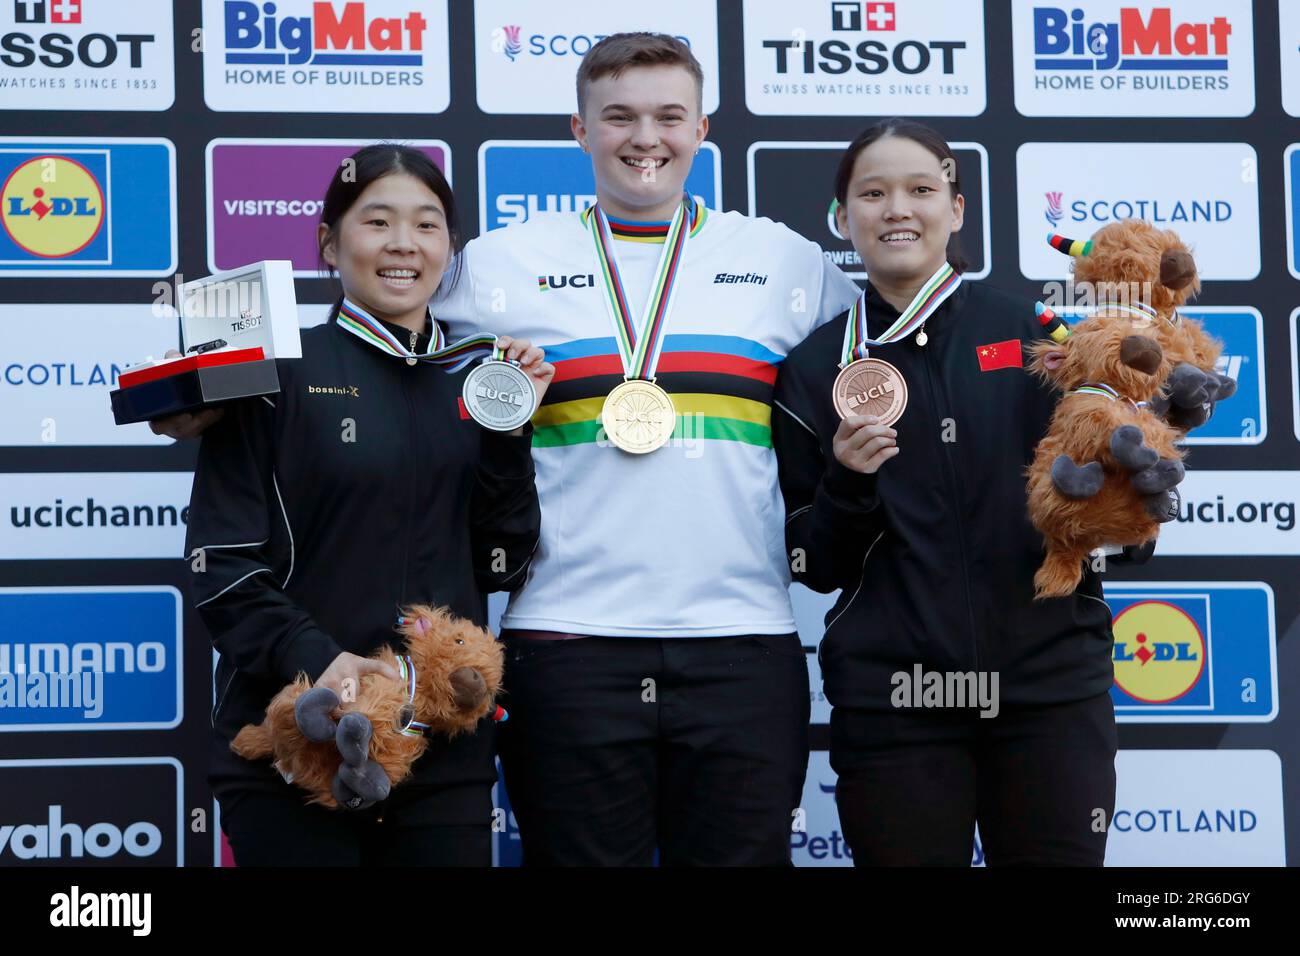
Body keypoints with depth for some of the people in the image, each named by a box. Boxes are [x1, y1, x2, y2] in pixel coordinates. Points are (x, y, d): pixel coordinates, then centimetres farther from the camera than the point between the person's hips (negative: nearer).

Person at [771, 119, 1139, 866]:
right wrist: (846, 482, -12)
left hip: (1049, 685, 0)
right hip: (893, 701, 0)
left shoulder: (1034, 332, 4)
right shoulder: (817, 366, 6)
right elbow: (816, 567, 6)